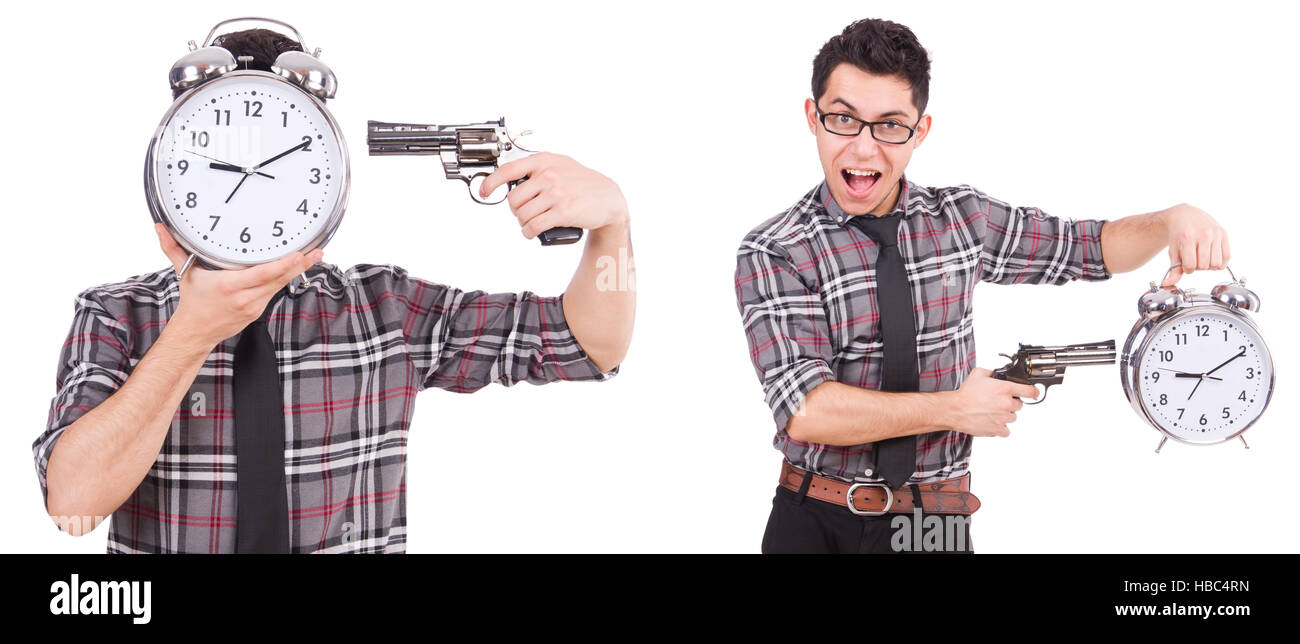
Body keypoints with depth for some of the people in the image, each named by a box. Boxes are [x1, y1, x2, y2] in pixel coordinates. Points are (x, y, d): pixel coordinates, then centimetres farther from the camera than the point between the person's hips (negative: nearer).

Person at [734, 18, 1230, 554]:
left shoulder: (962, 219, 3)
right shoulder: (773, 253, -11)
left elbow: (1091, 247, 13)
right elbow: (805, 411, -20)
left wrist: (1174, 220, -8)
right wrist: (956, 408, -15)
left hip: (934, 523, 3)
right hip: (814, 523, -3)